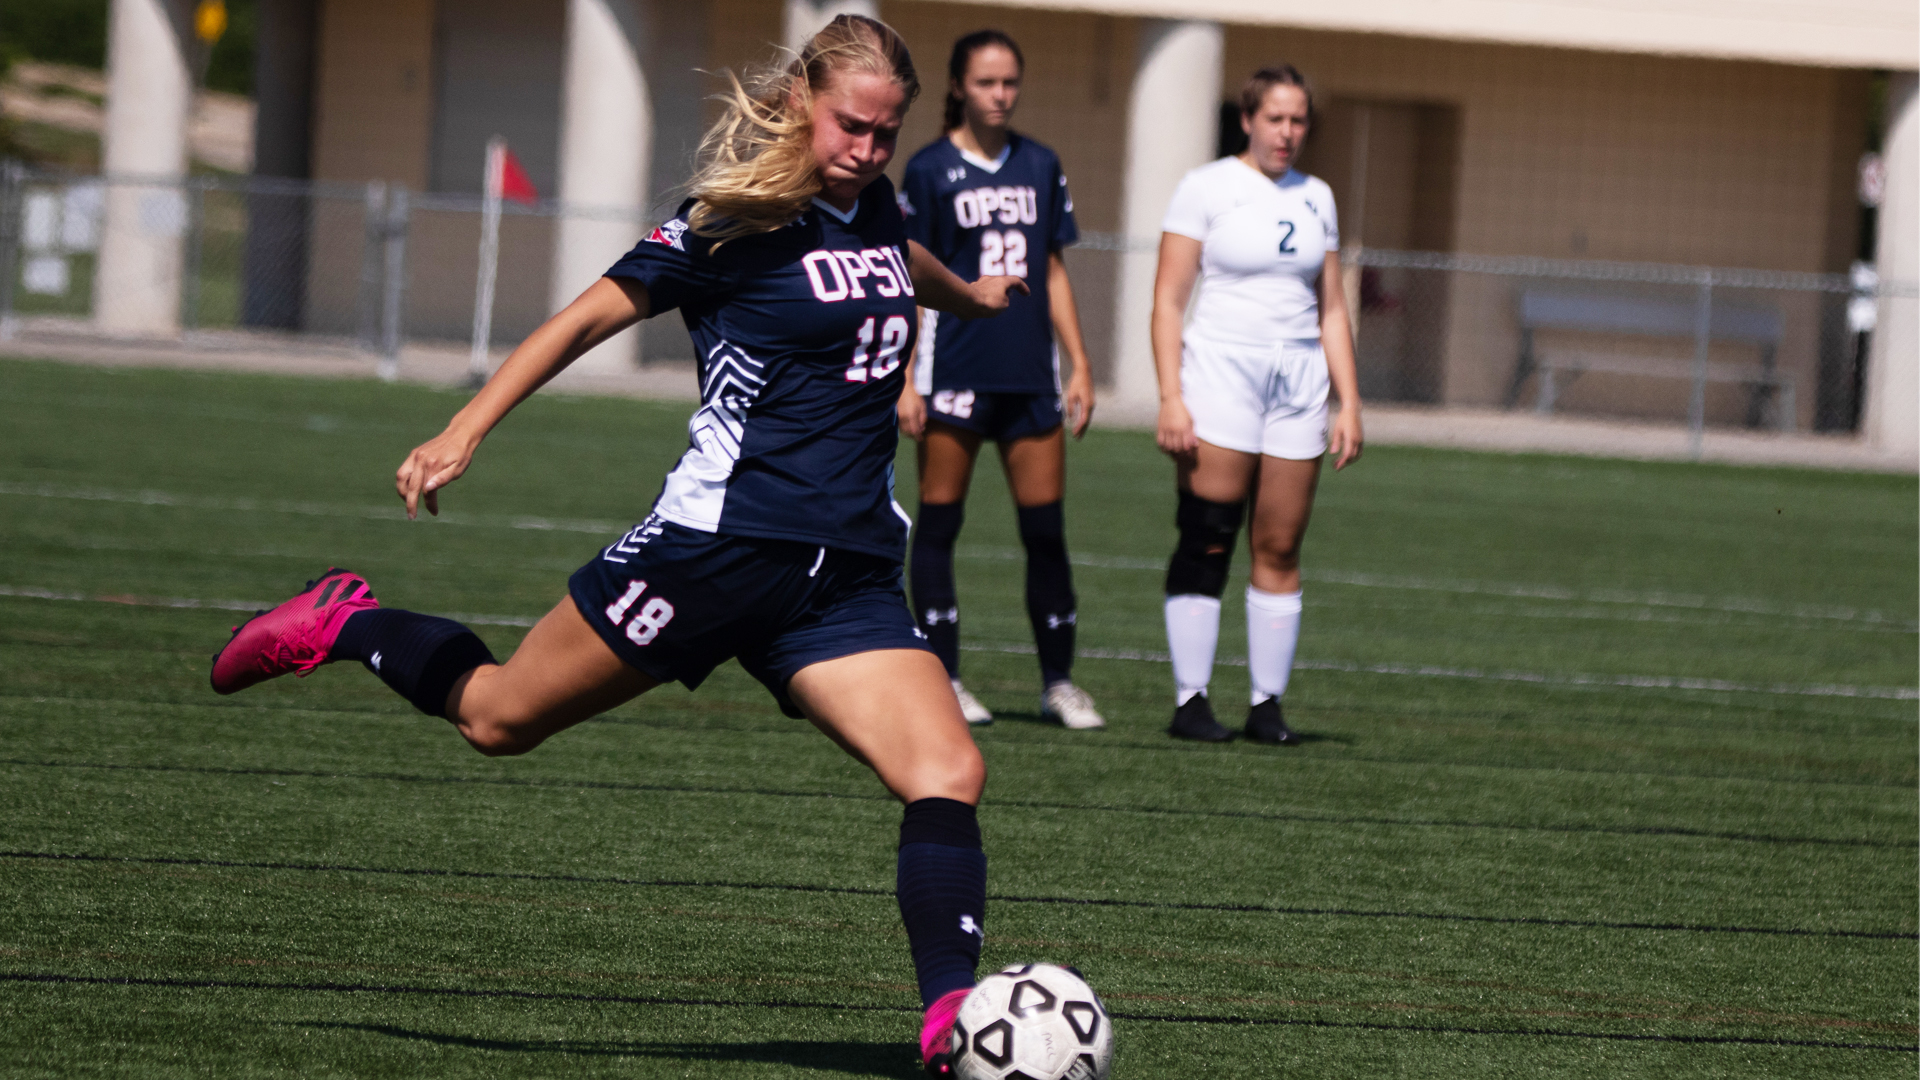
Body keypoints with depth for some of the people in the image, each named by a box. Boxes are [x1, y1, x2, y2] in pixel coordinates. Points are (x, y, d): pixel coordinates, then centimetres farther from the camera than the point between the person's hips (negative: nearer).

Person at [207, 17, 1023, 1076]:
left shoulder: (871, 203, 11)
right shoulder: (740, 219, -9)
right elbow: (593, 313, -7)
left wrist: (969, 294, 57)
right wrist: (465, 430, -13)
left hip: (848, 575, 5)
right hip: (720, 539, -5)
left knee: (948, 773, -15)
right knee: (499, 716, 7)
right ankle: (344, 625, 34)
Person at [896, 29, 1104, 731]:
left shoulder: (1040, 167, 11)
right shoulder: (931, 170, -1)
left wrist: (1079, 367, 12)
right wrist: (904, 381, -8)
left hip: (1029, 375, 4)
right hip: (954, 373, -4)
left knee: (1045, 527, 3)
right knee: (939, 522, 1)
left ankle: (1058, 681, 10)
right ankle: (942, 679, 6)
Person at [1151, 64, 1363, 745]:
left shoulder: (1315, 198, 14)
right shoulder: (1207, 188, 0)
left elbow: (1331, 309, 17)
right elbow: (1168, 300, -4)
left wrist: (1350, 403, 9)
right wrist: (1170, 398, -12)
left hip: (1299, 382, 4)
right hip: (1221, 375, -4)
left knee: (1281, 548, 1)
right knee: (1207, 543, -7)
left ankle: (1267, 703, 5)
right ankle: (1190, 701, -5)